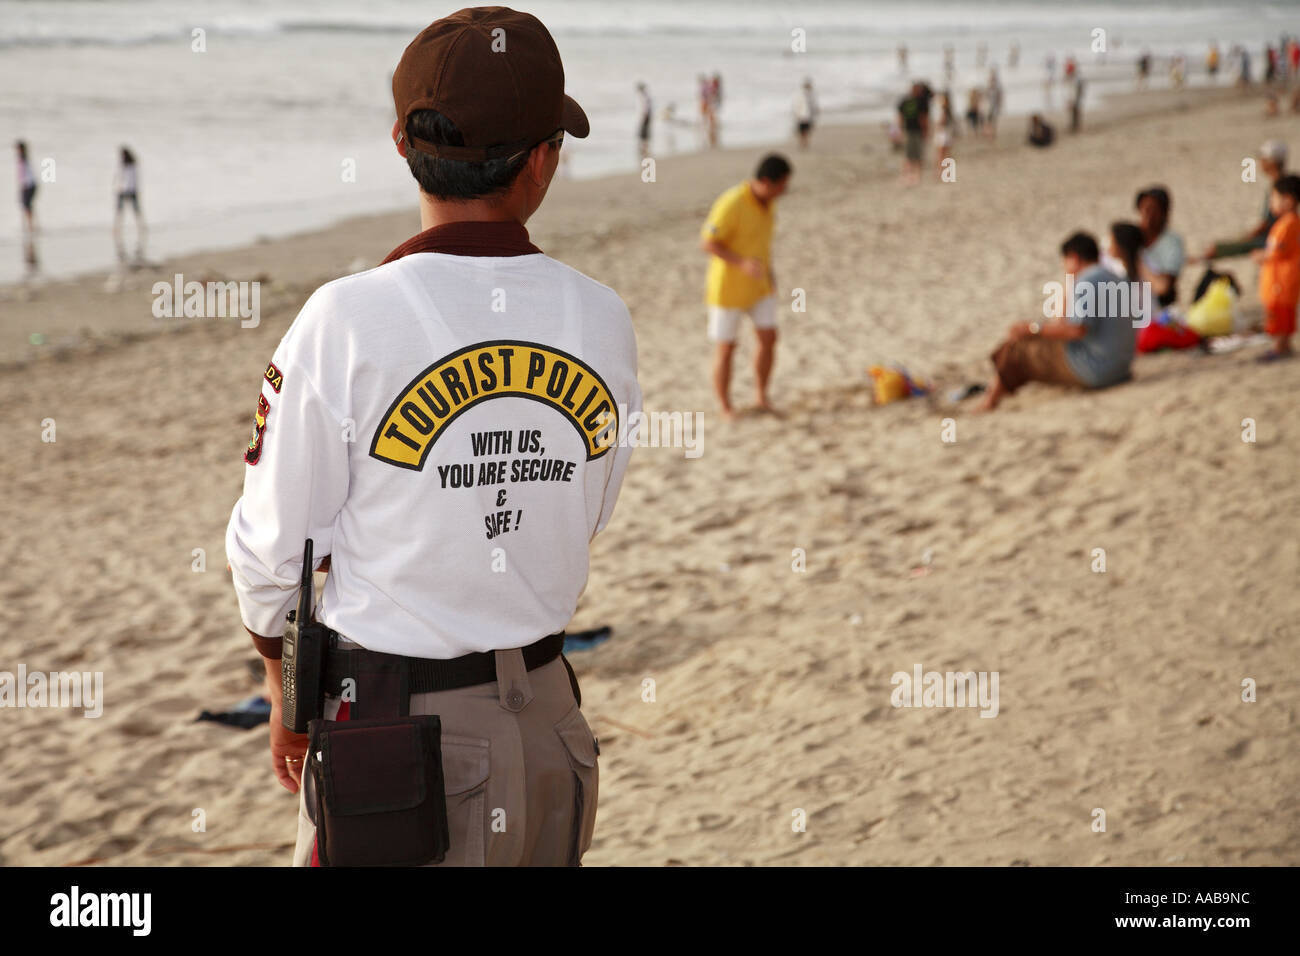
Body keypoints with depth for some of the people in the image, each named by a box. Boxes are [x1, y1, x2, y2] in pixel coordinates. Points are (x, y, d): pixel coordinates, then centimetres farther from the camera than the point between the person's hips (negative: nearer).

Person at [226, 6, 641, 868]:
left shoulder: (346, 321, -16)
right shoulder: (604, 319, -4)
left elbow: (272, 549, -7)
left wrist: (285, 690, 11)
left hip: (393, 725, -4)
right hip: (550, 710, 4)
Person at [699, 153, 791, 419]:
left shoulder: (766, 200, -2)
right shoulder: (731, 204, -26)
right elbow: (707, 243, -24)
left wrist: (768, 271, 18)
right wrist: (742, 263, -34)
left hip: (759, 285, 7)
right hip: (728, 287, -7)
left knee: (768, 338, 0)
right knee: (725, 347, 3)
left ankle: (762, 398, 16)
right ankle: (725, 408, 16)